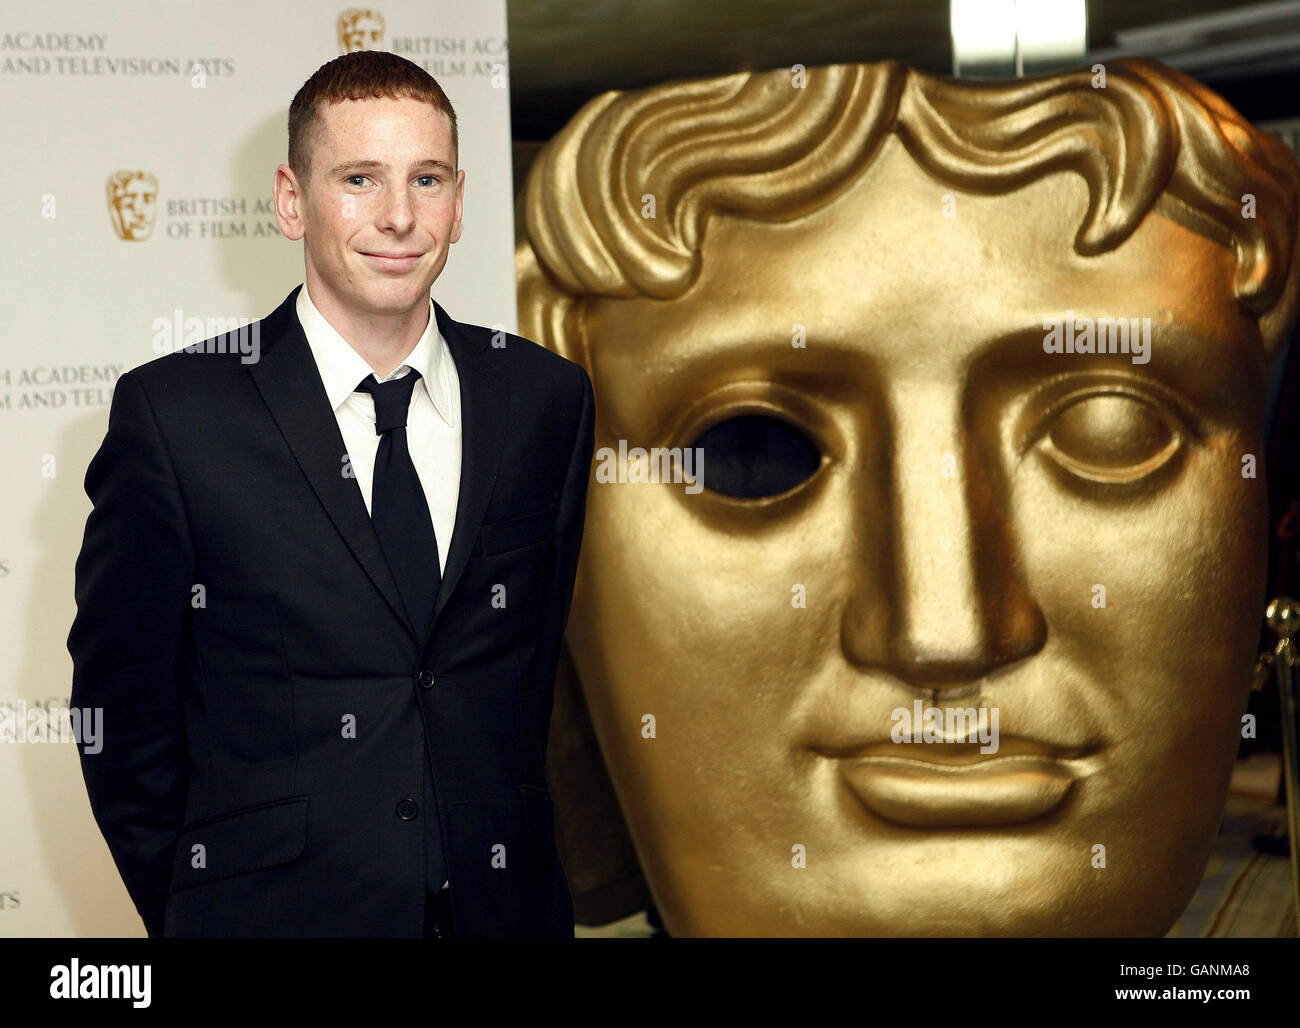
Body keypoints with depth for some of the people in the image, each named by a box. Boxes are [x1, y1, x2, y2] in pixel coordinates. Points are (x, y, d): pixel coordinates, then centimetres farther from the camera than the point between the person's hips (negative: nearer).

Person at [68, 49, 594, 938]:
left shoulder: (550, 398, 1)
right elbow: (122, 711, -3)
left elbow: (540, 659, 9)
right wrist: (206, 905, -2)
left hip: (502, 906, 3)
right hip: (273, 910, -3)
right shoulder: (172, 414, -9)